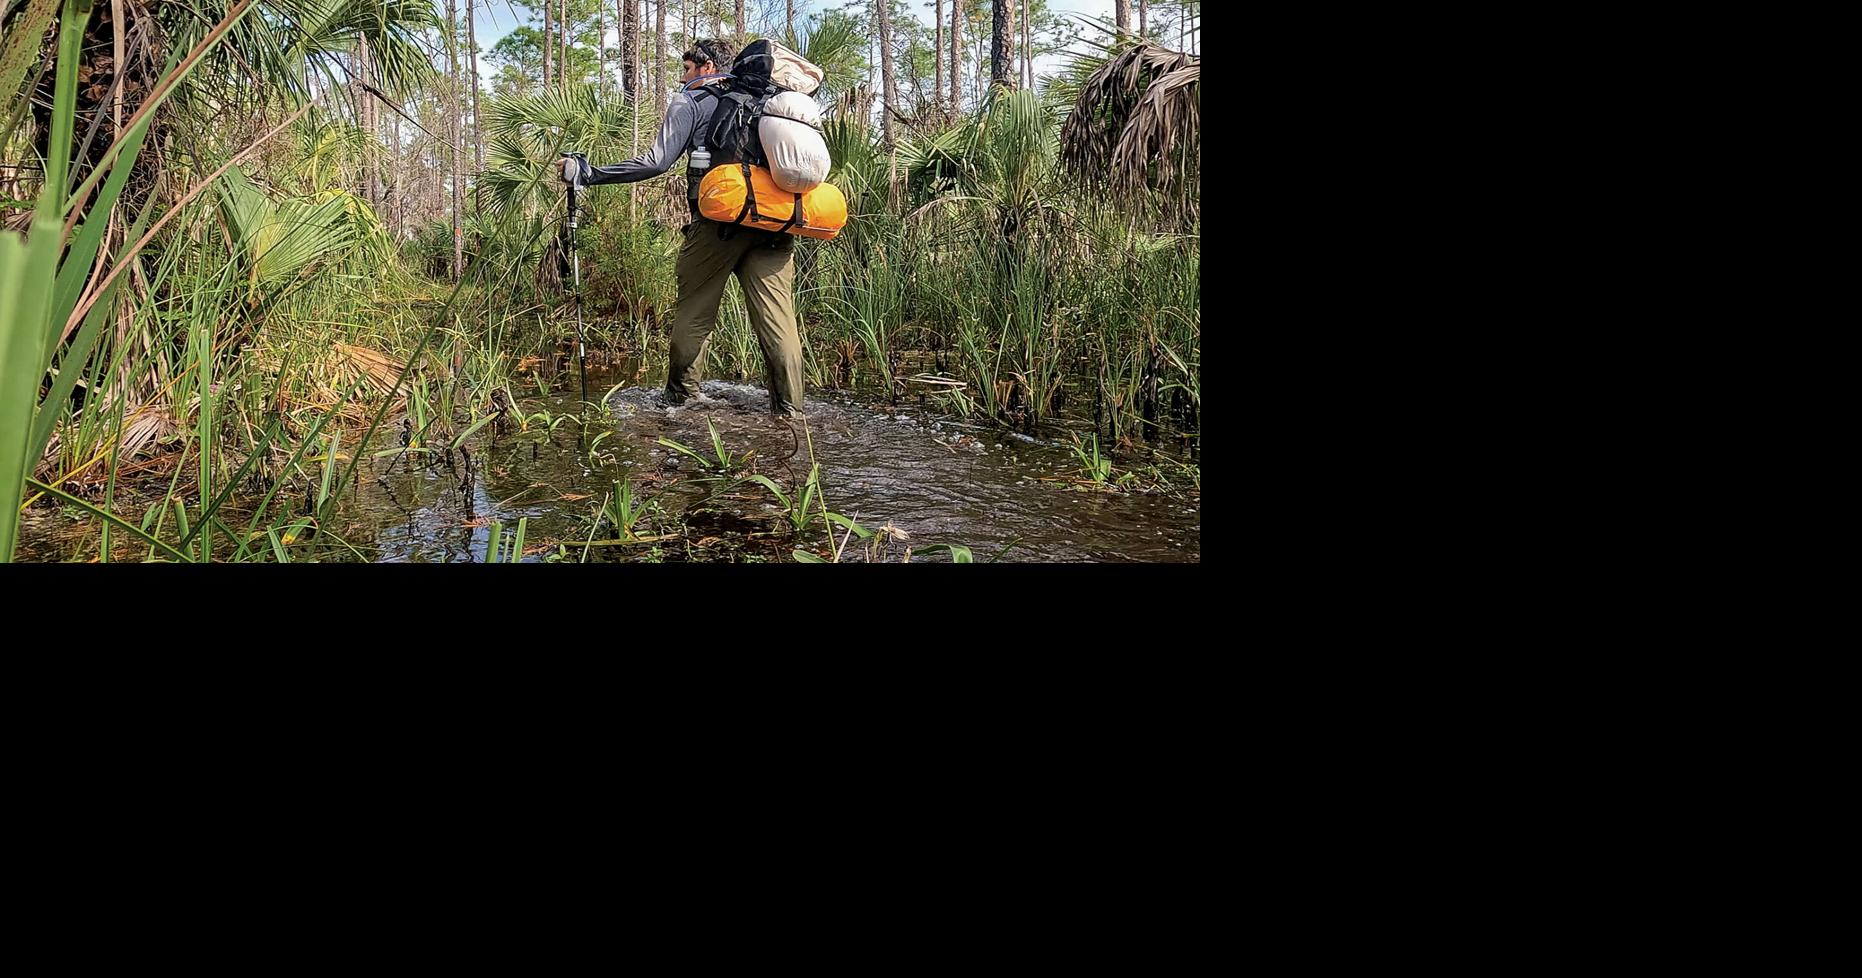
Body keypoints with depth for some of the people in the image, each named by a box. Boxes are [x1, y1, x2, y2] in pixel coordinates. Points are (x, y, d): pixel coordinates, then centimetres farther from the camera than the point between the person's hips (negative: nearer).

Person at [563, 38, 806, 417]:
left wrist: (591, 175, -1)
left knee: (693, 314, 8)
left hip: (717, 225, -4)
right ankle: (790, 411, -1)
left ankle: (680, 399, 16)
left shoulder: (690, 102, 6)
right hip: (772, 225, 4)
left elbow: (657, 161, -5)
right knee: (778, 319, 0)